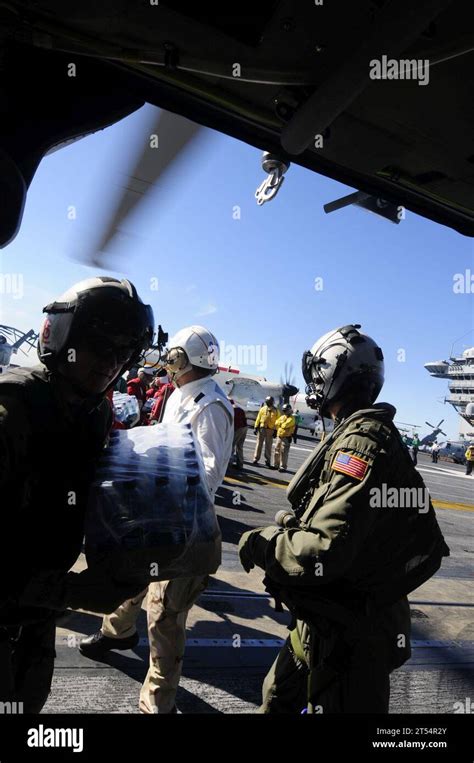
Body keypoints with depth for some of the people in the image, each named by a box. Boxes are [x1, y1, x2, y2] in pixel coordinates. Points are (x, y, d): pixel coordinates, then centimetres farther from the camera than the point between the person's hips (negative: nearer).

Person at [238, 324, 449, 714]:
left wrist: (259, 543, -17)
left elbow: (325, 551, -32)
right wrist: (290, 523, -1)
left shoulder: (360, 441, -26)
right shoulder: (369, 431, 6)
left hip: (347, 633, -9)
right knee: (279, 698, 26)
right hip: (324, 618, 9)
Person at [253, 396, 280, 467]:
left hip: (270, 430, -1)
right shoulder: (263, 409, 4)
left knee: (268, 446, 3)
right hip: (262, 428, 1)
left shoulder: (276, 411, 2)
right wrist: (256, 427, 1)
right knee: (259, 444, 5)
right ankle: (256, 459, 11)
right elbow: (258, 418, 6)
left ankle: (268, 461, 8)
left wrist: (275, 431, -5)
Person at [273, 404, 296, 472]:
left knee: (284, 452, -8)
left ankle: (283, 467, -4)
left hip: (286, 437, -8)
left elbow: (285, 425, -22)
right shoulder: (282, 417, 14)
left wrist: (280, 424, -4)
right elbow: (276, 423, 8)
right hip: (279, 436, 8)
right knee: (277, 451, 13)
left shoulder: (291, 418, -12)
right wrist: (282, 424, -4)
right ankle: (276, 465, 23)